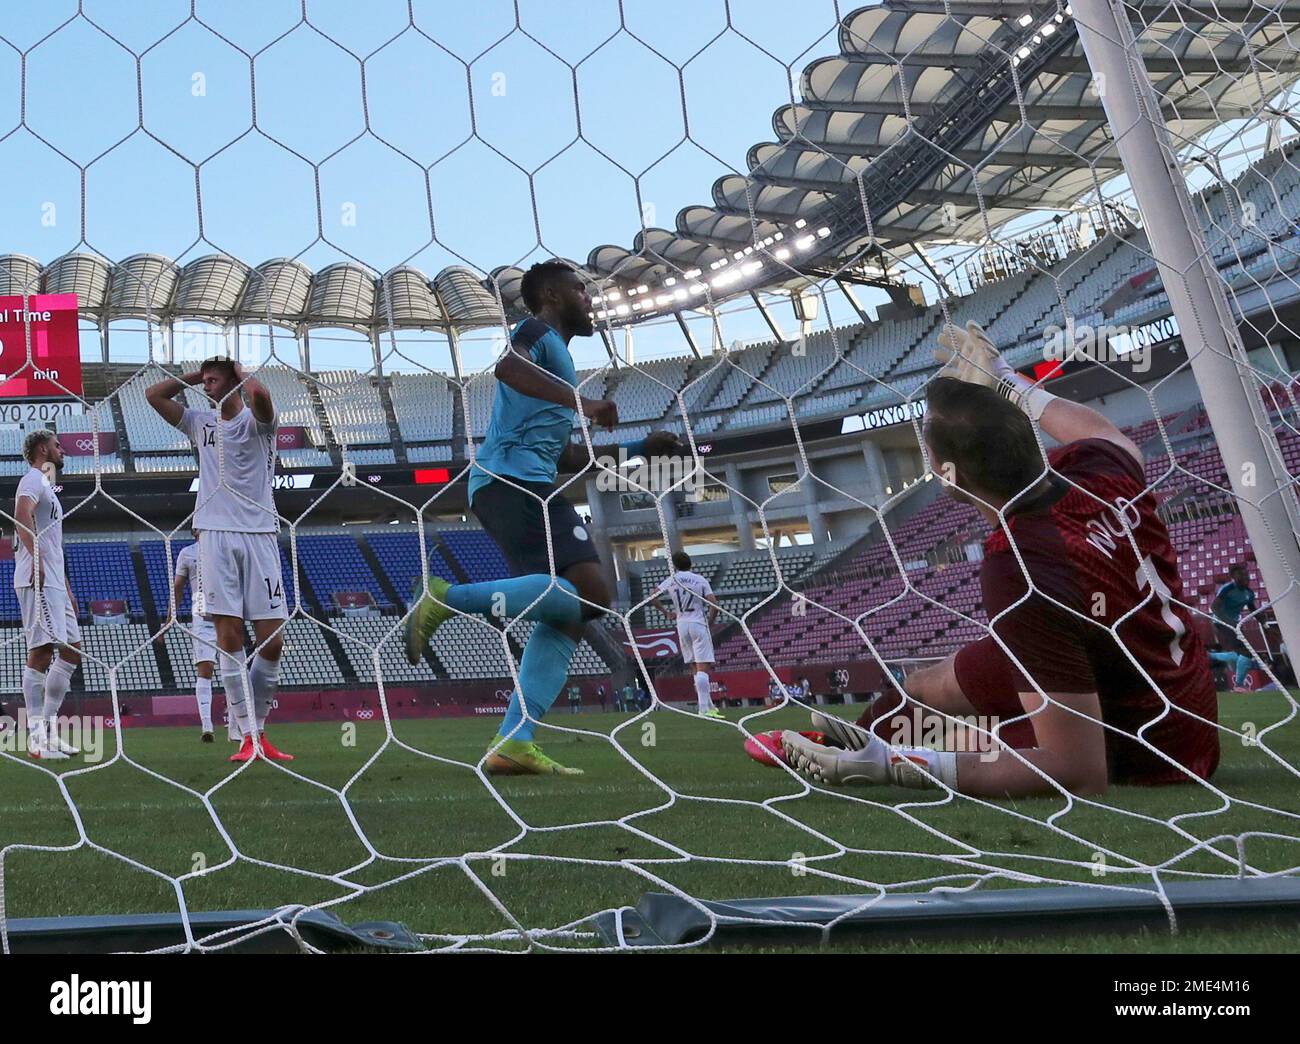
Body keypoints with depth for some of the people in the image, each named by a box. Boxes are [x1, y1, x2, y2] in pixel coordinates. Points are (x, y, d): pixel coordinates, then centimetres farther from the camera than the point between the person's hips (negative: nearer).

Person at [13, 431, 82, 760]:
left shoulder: (46, 485, 27)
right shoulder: (34, 478, -3)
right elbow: (22, 514, -24)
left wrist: (67, 589, 28)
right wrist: (36, 556, -35)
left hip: (53, 582, 10)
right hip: (38, 580, -10)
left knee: (72, 649, 9)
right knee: (42, 651, -12)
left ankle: (48, 728, 11)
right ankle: (37, 736, -13)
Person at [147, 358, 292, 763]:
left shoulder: (256, 421, 3)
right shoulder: (201, 423, 16)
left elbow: (259, 393, -20)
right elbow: (153, 394, 15)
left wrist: (240, 373, 0)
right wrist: (192, 377, 14)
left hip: (259, 535, -3)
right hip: (215, 536, 3)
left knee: (271, 643, -3)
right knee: (229, 638, -6)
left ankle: (260, 732, 13)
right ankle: (247, 736, -4)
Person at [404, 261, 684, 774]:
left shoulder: (555, 354, 34)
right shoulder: (538, 332, 4)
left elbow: (567, 456, 37)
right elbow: (508, 367, -21)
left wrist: (639, 448, 33)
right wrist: (581, 401, -27)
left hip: (503, 484, 10)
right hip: (516, 478, -10)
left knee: (567, 613, 2)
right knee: (589, 591, -21)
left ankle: (513, 742, -7)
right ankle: (449, 598, -20)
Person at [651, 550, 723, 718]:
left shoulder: (671, 580, 6)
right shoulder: (700, 580, 0)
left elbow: (654, 597, 1)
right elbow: (714, 607, -7)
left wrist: (666, 612, 13)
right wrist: (709, 624, 6)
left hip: (682, 625, 3)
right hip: (699, 624, -3)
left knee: (695, 669, 12)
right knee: (702, 668, -9)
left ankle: (708, 705, 14)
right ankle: (704, 708, -17)